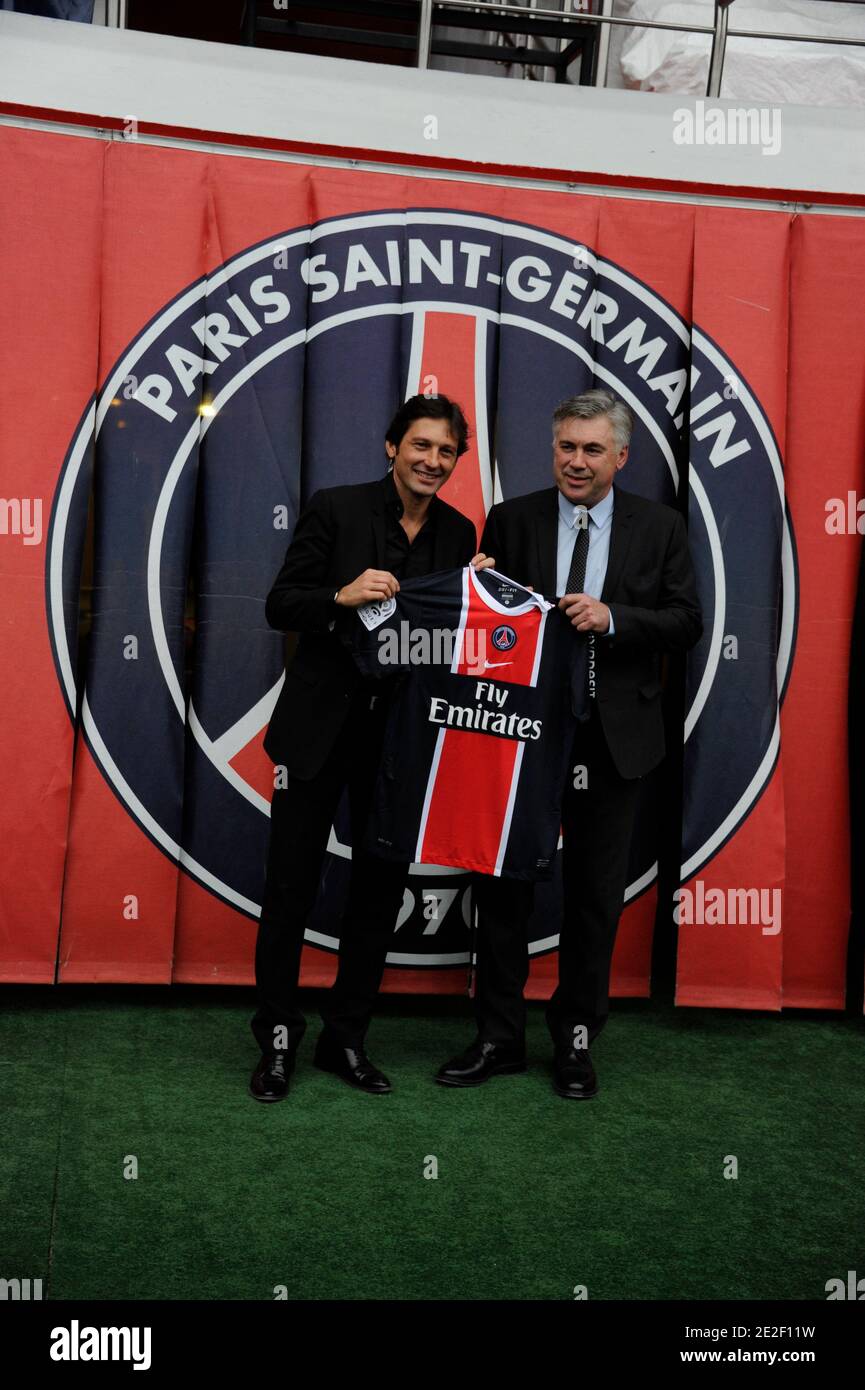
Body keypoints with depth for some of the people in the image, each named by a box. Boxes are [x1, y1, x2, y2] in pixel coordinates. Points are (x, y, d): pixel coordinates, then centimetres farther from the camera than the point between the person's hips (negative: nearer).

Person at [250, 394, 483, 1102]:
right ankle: (278, 1039, 19)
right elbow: (279, 606, -7)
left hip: (401, 734, 4)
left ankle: (346, 1038, 25)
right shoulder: (336, 508, -5)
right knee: (292, 887, 3)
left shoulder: (459, 533, 6)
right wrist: (343, 597, -24)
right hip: (320, 726, -3)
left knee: (381, 890, 10)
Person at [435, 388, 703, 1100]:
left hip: (613, 737, 0)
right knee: (504, 884, 6)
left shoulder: (661, 527, 3)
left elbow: (687, 623, -2)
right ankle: (499, 1038, 19)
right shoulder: (511, 520, 4)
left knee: (596, 894, 9)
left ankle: (576, 1040, 24)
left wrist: (612, 618, -16)